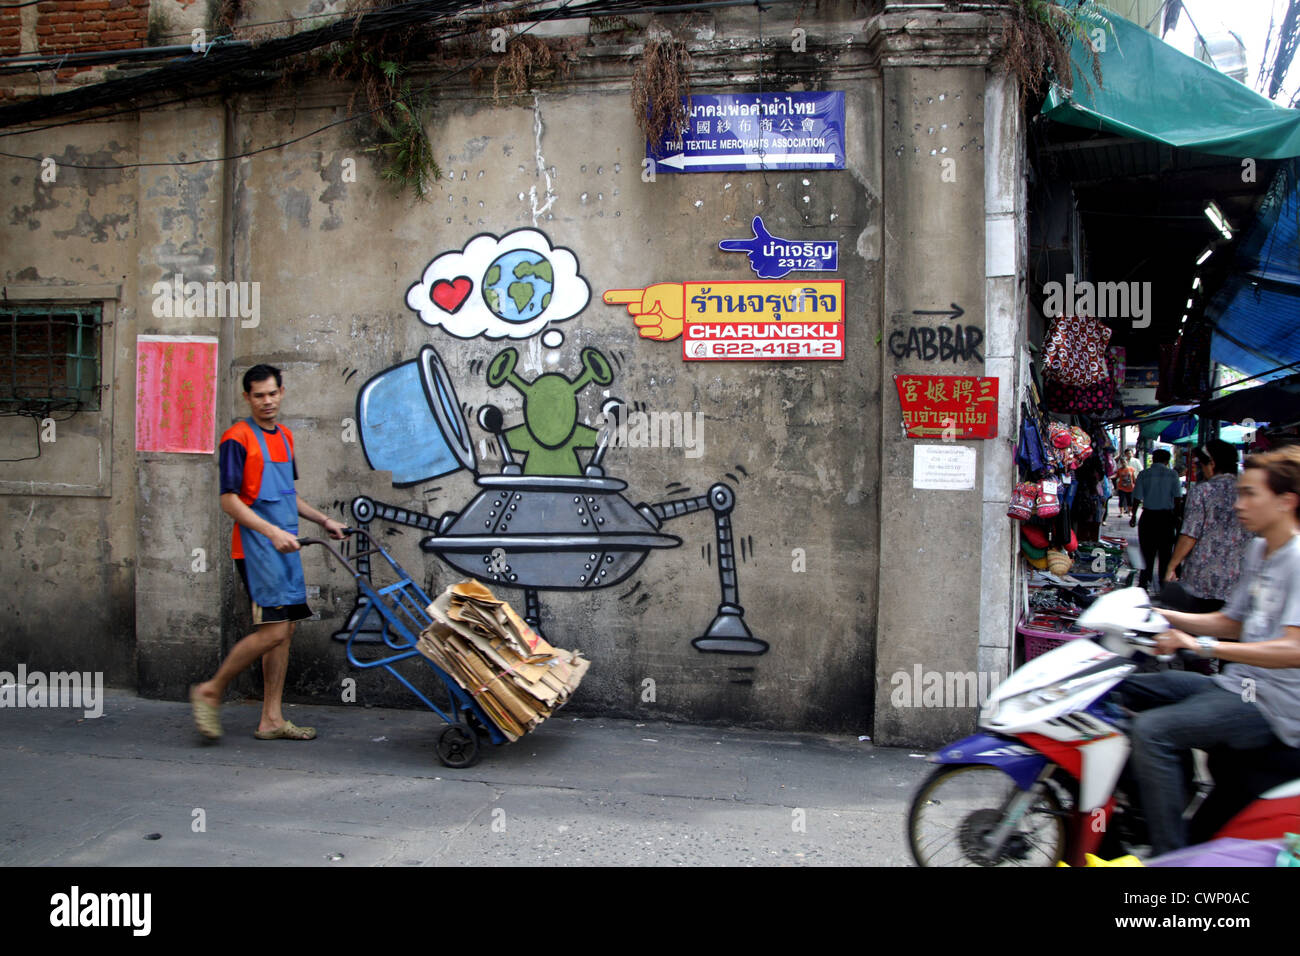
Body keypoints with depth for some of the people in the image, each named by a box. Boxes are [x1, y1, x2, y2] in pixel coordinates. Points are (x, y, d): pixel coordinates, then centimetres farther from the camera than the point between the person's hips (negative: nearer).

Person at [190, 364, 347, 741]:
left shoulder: (284, 437, 17)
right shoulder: (238, 437, -8)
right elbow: (229, 500, -14)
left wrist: (323, 520, 21)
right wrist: (272, 532, -23)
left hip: (286, 546, 8)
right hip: (256, 545, -8)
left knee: (284, 631, 7)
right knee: (272, 631, -15)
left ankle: (271, 720, 12)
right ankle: (210, 692, 2)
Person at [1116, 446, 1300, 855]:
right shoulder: (1260, 549, 14)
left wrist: (1204, 646, -33)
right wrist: (1164, 616, 10)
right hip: (1238, 684, 10)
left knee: (1151, 731, -27)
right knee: (1124, 690, 12)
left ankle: (1171, 855, -19)